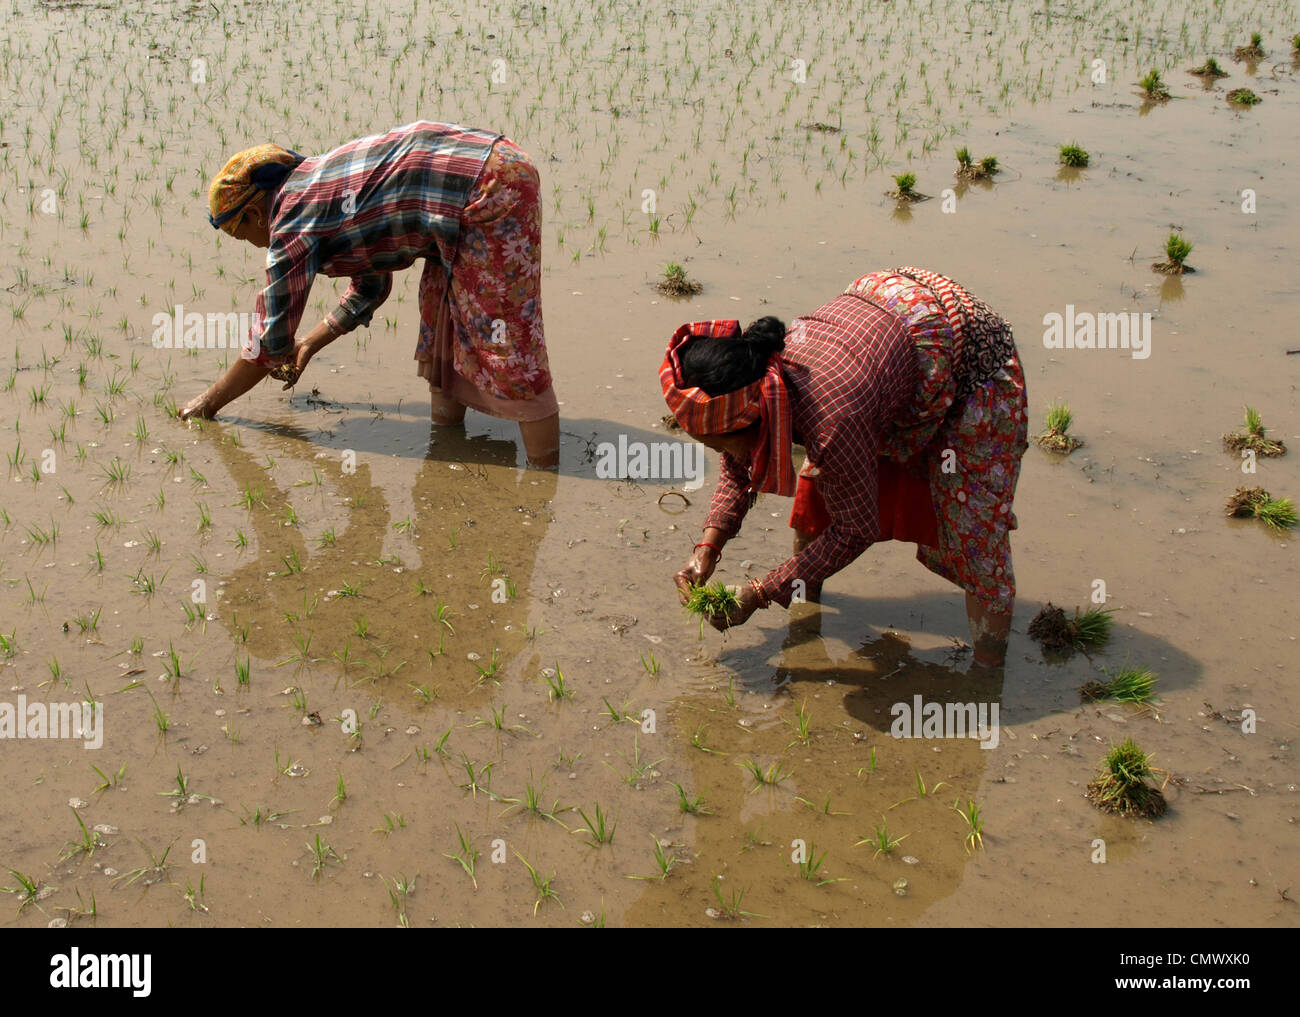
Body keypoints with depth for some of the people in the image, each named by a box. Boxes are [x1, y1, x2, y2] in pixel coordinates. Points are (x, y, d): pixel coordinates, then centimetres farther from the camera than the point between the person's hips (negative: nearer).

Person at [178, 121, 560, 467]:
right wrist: (311, 344, 40)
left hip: (489, 192, -10)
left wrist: (210, 401, 14)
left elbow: (271, 340, 2)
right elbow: (370, 287, 34)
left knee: (507, 340, -6)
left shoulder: (292, 223, -4)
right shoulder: (319, 186, 22)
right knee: (440, 324, 20)